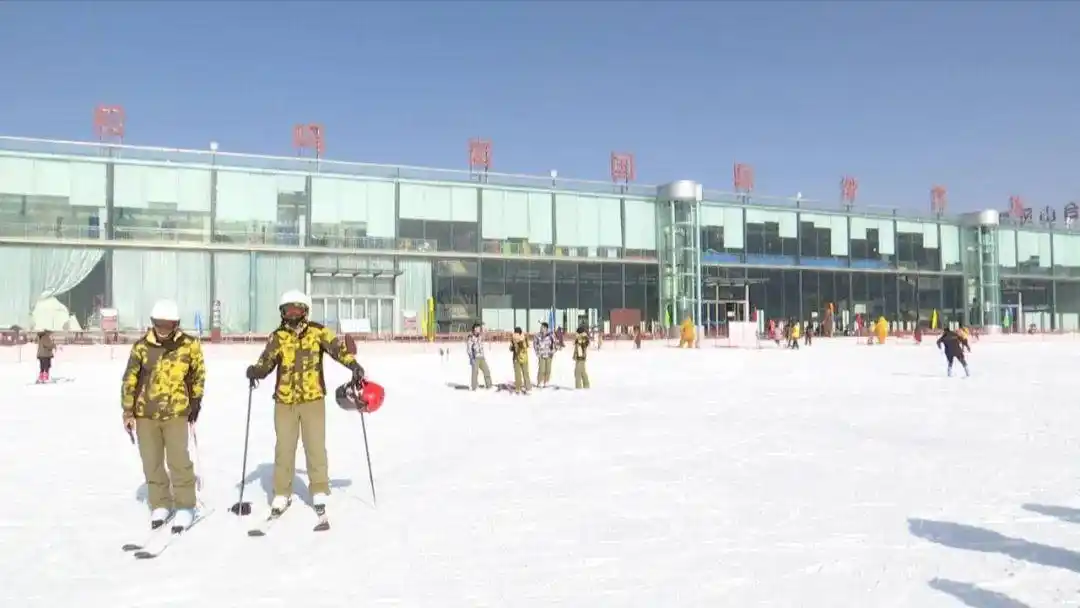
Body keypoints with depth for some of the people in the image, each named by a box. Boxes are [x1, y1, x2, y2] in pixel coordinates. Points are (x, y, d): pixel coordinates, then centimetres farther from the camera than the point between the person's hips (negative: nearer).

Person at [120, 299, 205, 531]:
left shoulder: (189, 345, -7)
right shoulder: (142, 346, -6)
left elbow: (198, 372, 8)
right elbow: (130, 380, 1)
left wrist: (195, 401, 12)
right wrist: (128, 412, 1)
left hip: (176, 412, -2)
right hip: (145, 413, 2)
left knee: (178, 461, -4)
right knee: (151, 463, 9)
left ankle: (185, 507, 10)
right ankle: (160, 505, 25)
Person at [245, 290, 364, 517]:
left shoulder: (318, 332, -1)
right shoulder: (277, 337, 3)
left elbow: (338, 347, -9)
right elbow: (266, 362, 0)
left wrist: (353, 365, -25)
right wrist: (254, 371, -21)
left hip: (313, 399, -1)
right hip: (284, 402, 1)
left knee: (315, 446, 2)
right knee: (284, 448, 7)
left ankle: (319, 492, 14)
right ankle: (282, 494, 19)